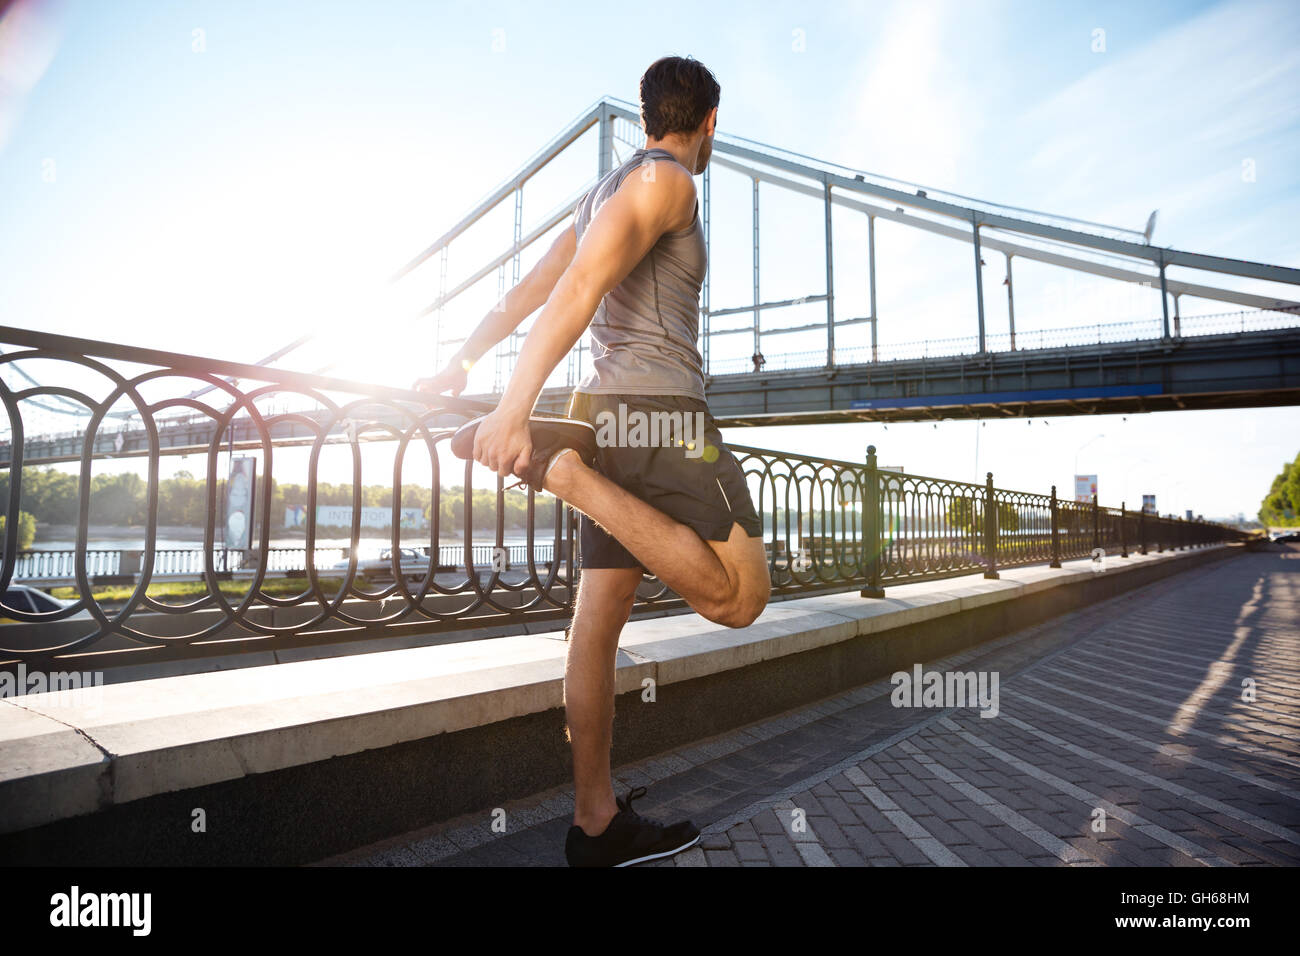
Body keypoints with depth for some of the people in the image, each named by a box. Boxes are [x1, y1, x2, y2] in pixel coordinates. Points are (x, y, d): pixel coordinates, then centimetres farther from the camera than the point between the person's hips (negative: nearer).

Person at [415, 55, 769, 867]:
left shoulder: (605, 192, 24)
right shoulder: (664, 180, -3)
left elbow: (527, 291, 28)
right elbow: (580, 287, -19)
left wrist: (463, 362, 36)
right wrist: (516, 406, -27)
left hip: (608, 414, 9)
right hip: (660, 411, -9)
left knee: (602, 617, 5)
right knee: (740, 596, -9)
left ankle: (597, 824, 13)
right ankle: (555, 462, -15)